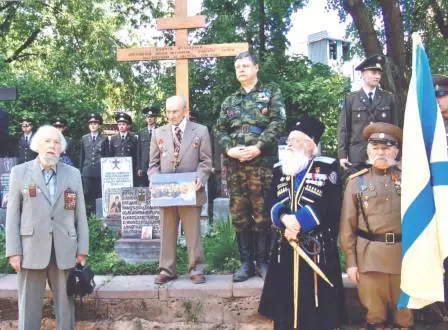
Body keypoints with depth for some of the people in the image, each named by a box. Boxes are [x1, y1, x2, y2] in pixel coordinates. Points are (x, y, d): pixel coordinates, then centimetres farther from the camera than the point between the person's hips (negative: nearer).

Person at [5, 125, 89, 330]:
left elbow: (80, 214, 7)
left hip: (65, 252, 2)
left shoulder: (73, 174, 8)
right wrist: (13, 251, -5)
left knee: (66, 306, 7)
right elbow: (12, 214, 2)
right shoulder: (20, 172, 4)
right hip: (31, 250, -1)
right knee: (29, 307, 6)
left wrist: (82, 250, 2)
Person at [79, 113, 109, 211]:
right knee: (87, 194, 0)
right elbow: (82, 156, 13)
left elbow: (107, 155, 6)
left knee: (99, 194, 0)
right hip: (87, 171, 2)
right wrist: (81, 170, 9)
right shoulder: (84, 138, 12)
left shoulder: (104, 139, 6)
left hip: (100, 171, -2)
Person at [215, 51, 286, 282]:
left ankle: (262, 261, 12)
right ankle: (246, 263, 15)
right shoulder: (229, 101, 19)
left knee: (262, 214, -1)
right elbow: (219, 130, 13)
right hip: (234, 164, 4)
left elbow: (277, 123, -4)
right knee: (239, 215, 5)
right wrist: (229, 149, -6)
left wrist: (258, 148, -14)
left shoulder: (271, 92, 8)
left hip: (262, 162, -4)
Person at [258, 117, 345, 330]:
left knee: (319, 309, 2)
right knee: (285, 304, 9)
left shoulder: (327, 167, 0)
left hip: (318, 249, -4)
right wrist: (284, 218, -17)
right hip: (285, 249, 4)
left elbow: (330, 205, -12)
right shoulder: (279, 169, 14)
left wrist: (298, 222, -17)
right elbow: (272, 204, 5)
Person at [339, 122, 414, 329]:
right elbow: (347, 226, 2)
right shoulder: (357, 182, 3)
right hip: (370, 256, -1)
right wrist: (351, 261, -1)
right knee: (374, 312, 9)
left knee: (405, 310, 14)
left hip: (405, 253, 1)